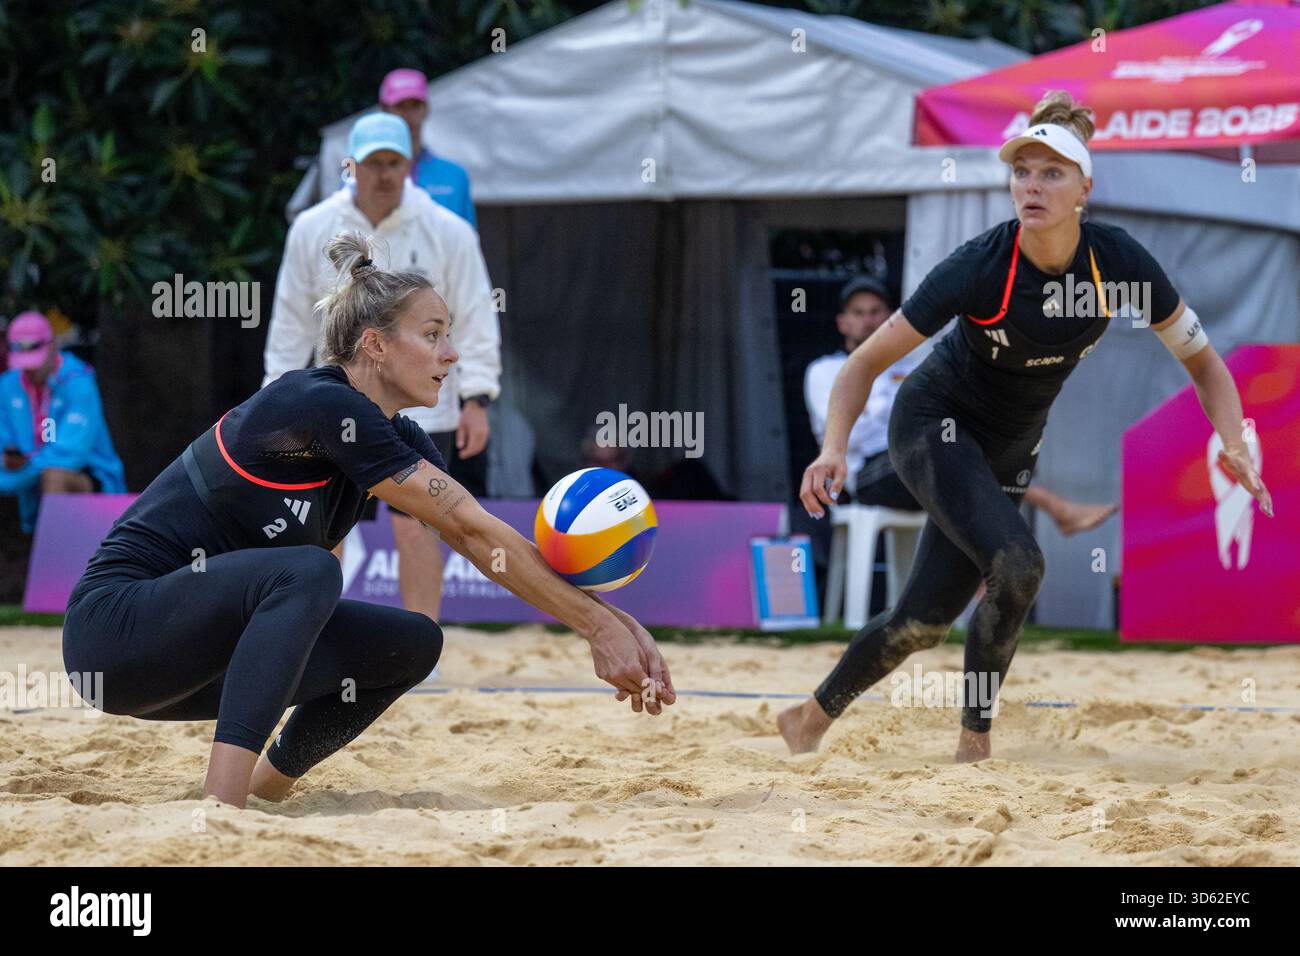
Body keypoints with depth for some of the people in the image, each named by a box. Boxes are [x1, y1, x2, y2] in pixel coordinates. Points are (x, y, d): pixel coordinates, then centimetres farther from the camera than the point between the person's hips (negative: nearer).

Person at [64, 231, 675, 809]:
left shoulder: (394, 437, 6)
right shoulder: (322, 405, -21)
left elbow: (484, 544, 4)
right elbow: (475, 530, -21)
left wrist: (618, 622, -7)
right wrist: (598, 626, -19)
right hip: (114, 627, -9)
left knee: (412, 643, 1)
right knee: (305, 571, -33)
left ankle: (265, 789, 10)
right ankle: (219, 808, -40)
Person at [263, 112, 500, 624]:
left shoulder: (447, 232, -5)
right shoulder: (312, 230, 0)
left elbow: (476, 318, -2)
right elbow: (291, 319, 8)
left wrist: (476, 398, -8)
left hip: (419, 406, -3)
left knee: (413, 528, -10)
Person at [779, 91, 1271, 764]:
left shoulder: (1119, 260, -18)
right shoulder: (979, 267, -27)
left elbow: (1201, 359, -7)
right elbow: (868, 361, -20)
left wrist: (1233, 444, -23)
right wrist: (834, 448, -35)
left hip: (1008, 449, 4)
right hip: (934, 424, -4)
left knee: (925, 619, 5)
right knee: (1017, 564, -28)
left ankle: (809, 720, 27)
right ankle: (975, 743, -11)